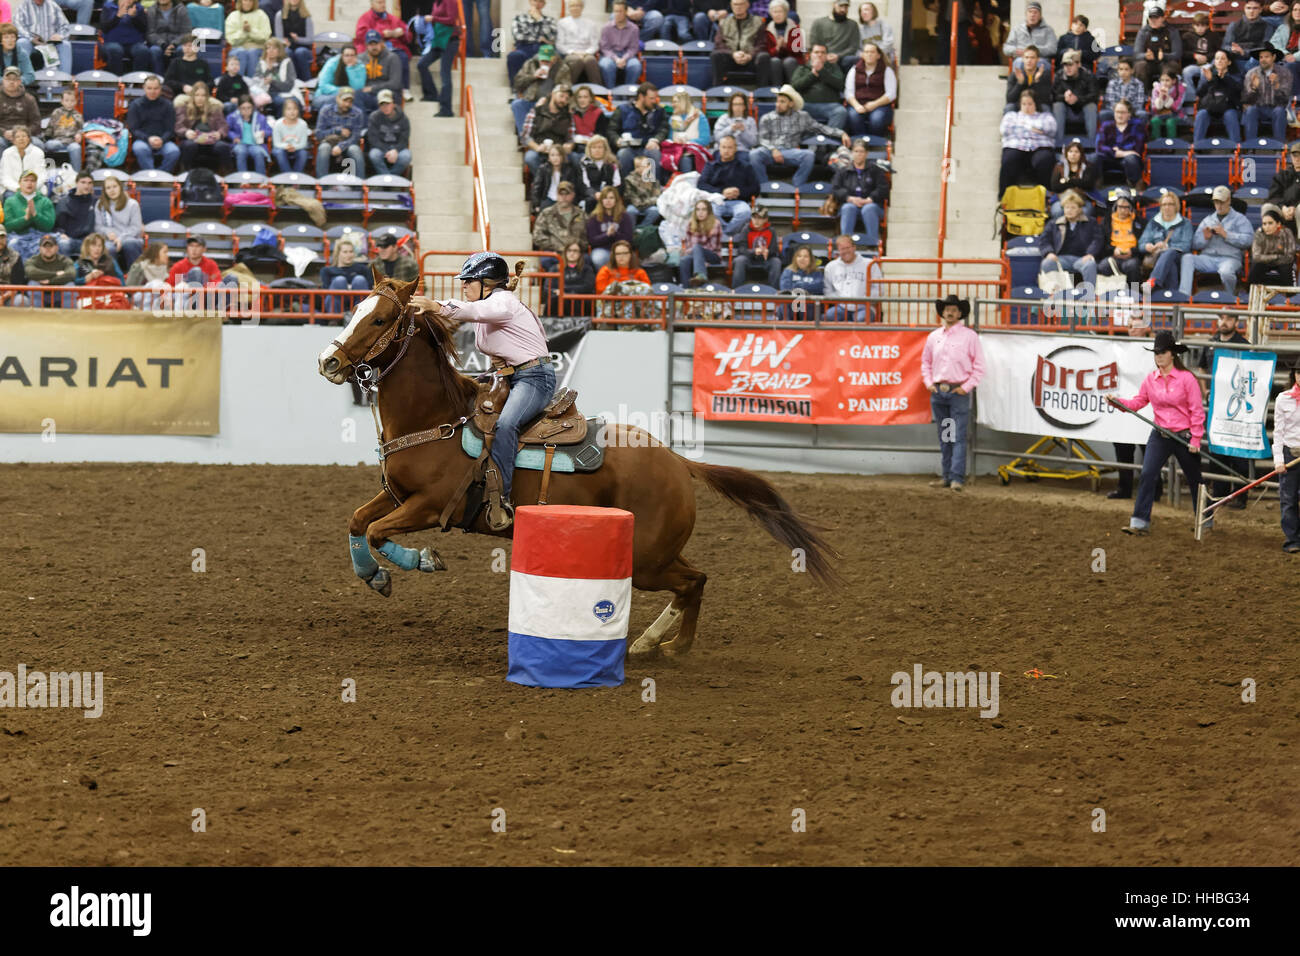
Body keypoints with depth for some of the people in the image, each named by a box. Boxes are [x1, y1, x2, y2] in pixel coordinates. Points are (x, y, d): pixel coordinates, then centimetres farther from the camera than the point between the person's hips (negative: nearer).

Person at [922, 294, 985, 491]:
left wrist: (967, 386, -10)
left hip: (958, 392, -5)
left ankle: (957, 478, -13)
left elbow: (978, 366, -1)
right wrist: (928, 383, 6)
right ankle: (945, 476, 15)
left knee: (958, 436, -10)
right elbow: (926, 362, 21)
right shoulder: (934, 336, 11)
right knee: (944, 437, 10)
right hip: (938, 392, 5)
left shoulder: (969, 336, -2)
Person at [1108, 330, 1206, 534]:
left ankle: (1206, 521, 30)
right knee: (1147, 475, -11)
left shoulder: (1186, 378, -11)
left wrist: (1195, 439, -12)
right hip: (1160, 436, 3)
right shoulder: (1150, 380, 1)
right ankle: (1140, 523, -10)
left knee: (1194, 480, 12)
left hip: (1184, 437, -3)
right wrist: (1118, 401, -12)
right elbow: (1138, 402, 6)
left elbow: (1197, 411, -9)